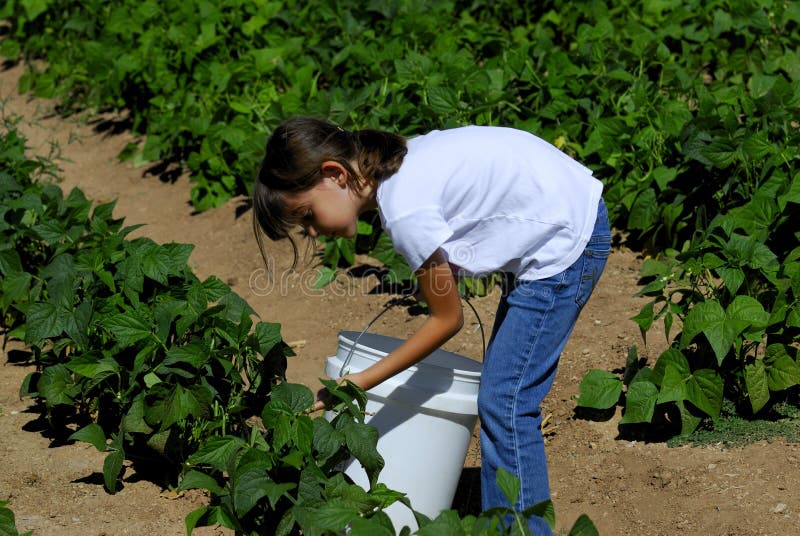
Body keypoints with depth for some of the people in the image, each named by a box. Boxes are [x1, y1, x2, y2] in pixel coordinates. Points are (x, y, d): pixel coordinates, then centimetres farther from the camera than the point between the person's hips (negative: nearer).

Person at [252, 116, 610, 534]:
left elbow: (447, 319, -14)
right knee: (503, 396, 12)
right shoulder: (395, 165, -1)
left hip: (566, 240, -9)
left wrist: (360, 383, -10)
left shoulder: (405, 210, -26)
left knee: (504, 402, -6)